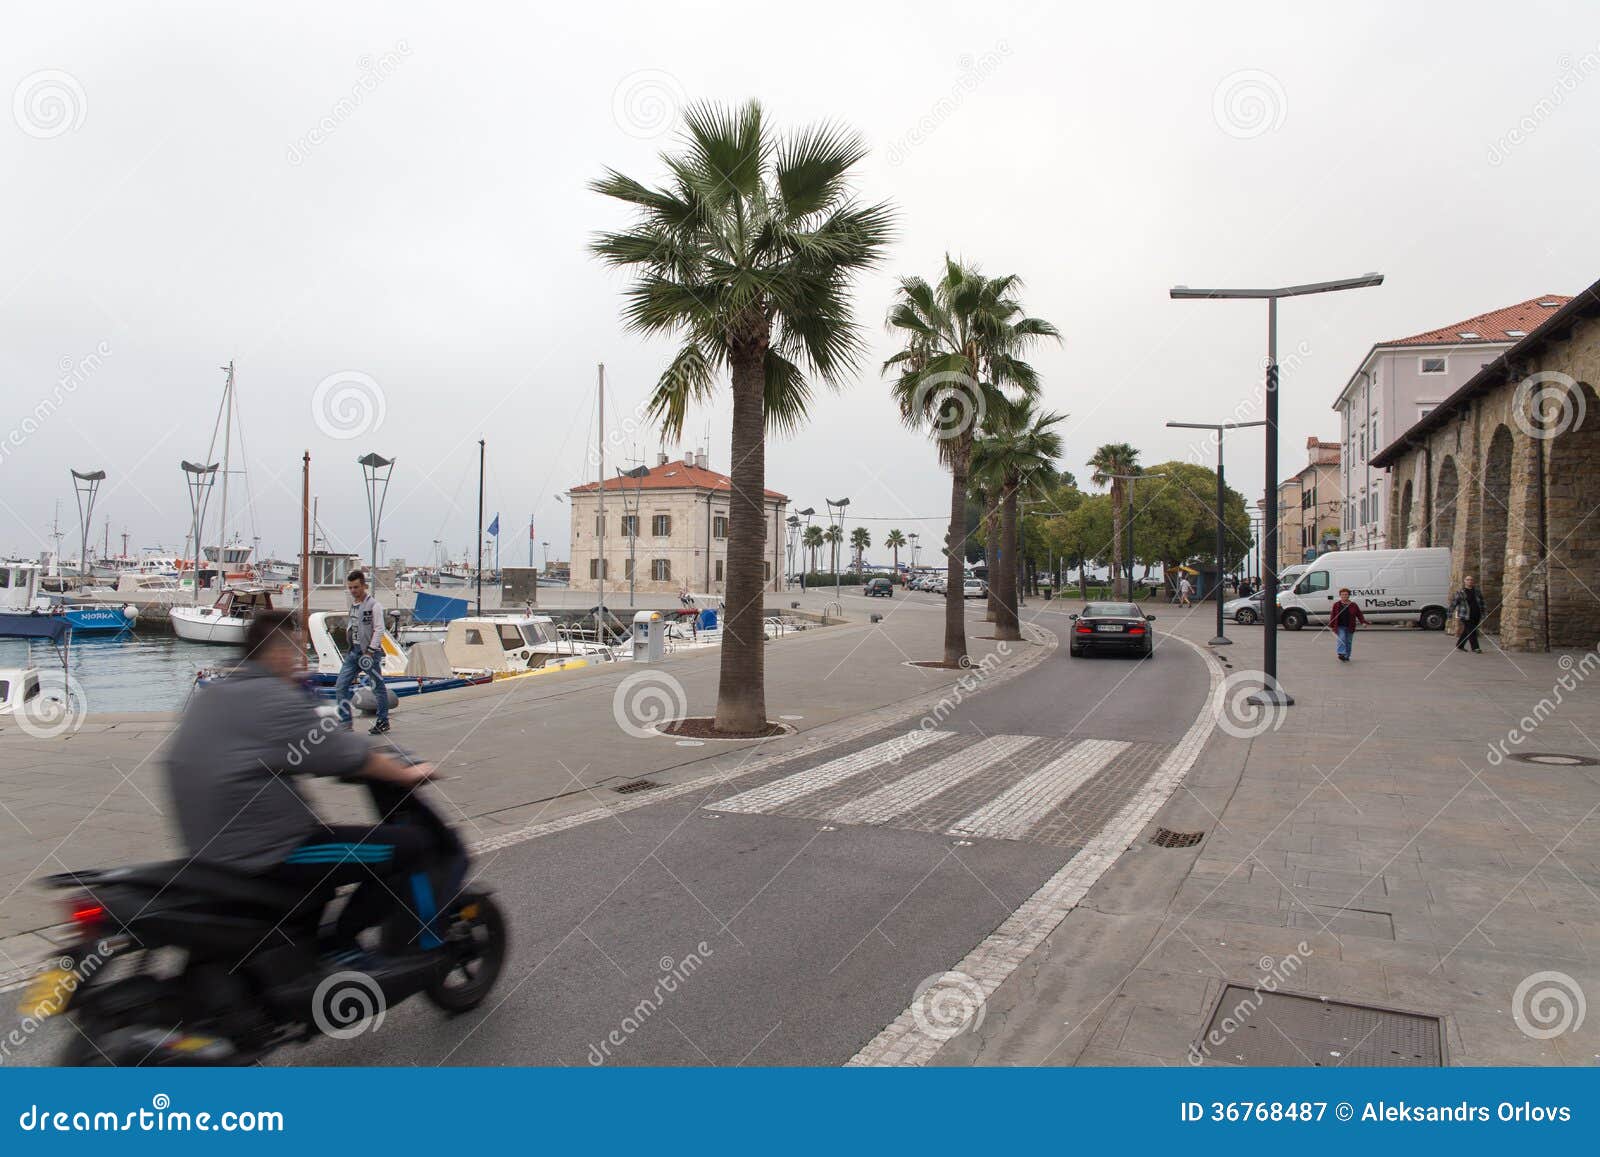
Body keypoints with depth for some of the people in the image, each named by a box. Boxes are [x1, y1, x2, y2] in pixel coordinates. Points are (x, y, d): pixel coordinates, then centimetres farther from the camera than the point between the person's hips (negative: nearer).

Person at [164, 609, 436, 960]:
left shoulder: (208, 696, 11)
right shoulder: (275, 700, -17)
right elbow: (348, 756, -14)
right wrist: (408, 773, 2)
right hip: (268, 856, -10)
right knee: (412, 843, -11)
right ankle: (338, 945, -1)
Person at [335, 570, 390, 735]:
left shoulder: (373, 605, -11)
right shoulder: (352, 604, 13)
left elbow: (379, 630, -15)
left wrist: (370, 651, -17)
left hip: (369, 652, -7)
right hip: (353, 651, 8)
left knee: (378, 688, 4)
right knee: (341, 686, 1)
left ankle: (383, 721, 16)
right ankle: (345, 722, 7)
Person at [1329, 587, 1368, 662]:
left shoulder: (1353, 605, 4)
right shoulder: (1336, 605, 3)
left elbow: (1359, 614, 7)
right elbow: (1332, 615, 5)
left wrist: (1363, 622, -7)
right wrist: (1331, 625, 0)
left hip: (1350, 627, 2)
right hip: (1340, 627, -2)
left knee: (1348, 642, 7)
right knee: (1342, 639, -18)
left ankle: (1347, 656, 17)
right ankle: (1341, 654, -22)